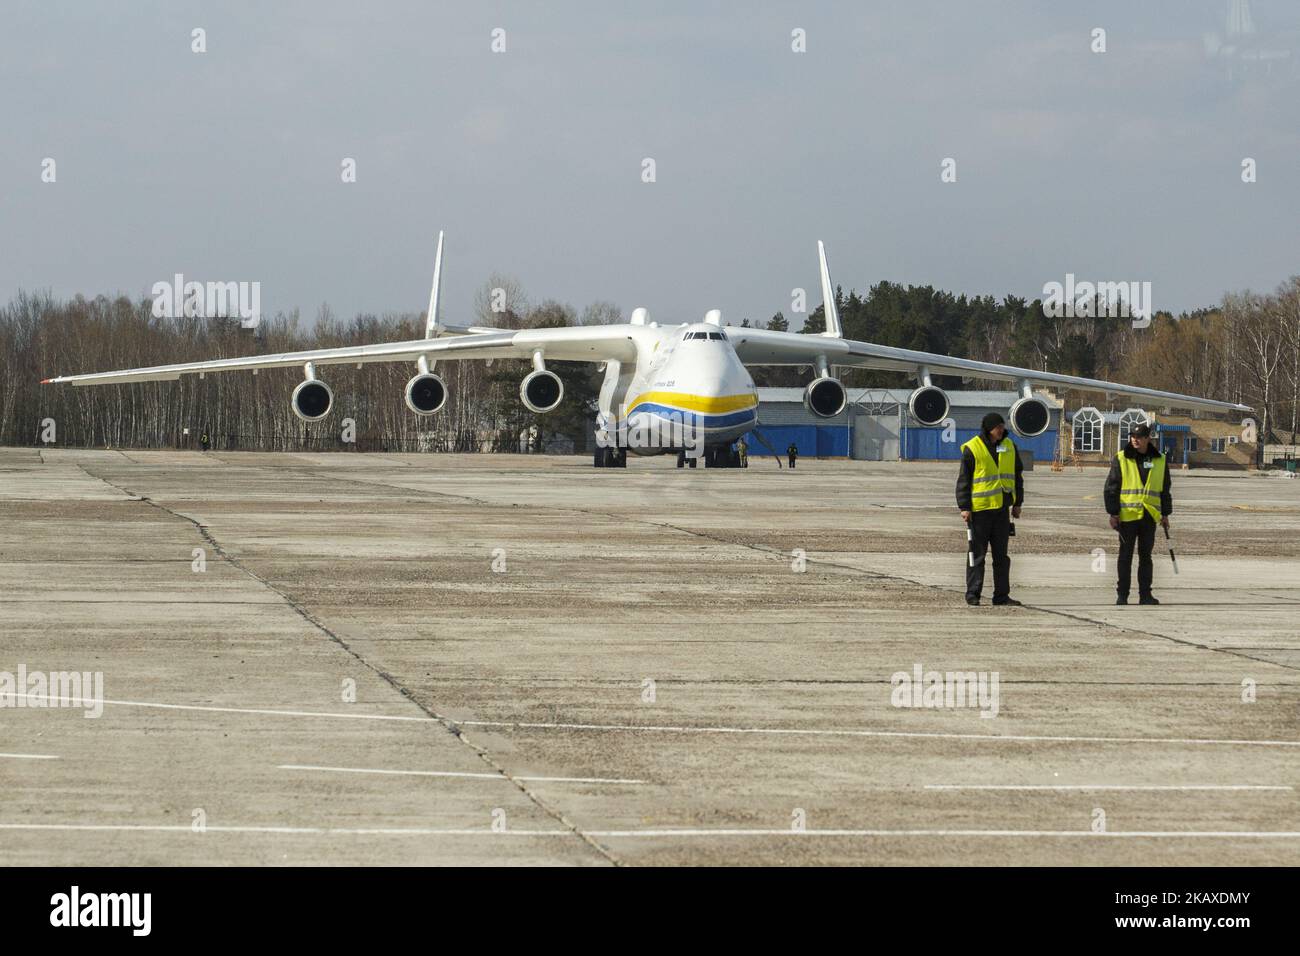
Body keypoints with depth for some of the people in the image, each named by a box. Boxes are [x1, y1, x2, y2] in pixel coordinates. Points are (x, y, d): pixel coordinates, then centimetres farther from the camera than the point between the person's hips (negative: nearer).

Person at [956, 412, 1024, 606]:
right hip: (979, 508, -5)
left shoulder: (1009, 446, 9)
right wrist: (964, 507, -10)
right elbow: (963, 479, -6)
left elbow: (1017, 476, 17)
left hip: (1002, 508, 5)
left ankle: (1002, 594, 12)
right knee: (977, 552, -1)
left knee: (1001, 554, 8)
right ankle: (973, 594, 4)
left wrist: (1017, 503, 13)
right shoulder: (972, 449, -7)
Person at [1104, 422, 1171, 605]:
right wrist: (1113, 513, -8)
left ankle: (1145, 594, 12)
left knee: (1146, 556, 7)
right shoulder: (1121, 459, -1)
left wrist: (1165, 514, 12)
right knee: (1125, 556, 1)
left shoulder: (1159, 461, 8)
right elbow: (1111, 487, -2)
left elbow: (1165, 489, 15)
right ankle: (1122, 595, 6)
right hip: (1127, 515, -2)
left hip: (1149, 515, 3)